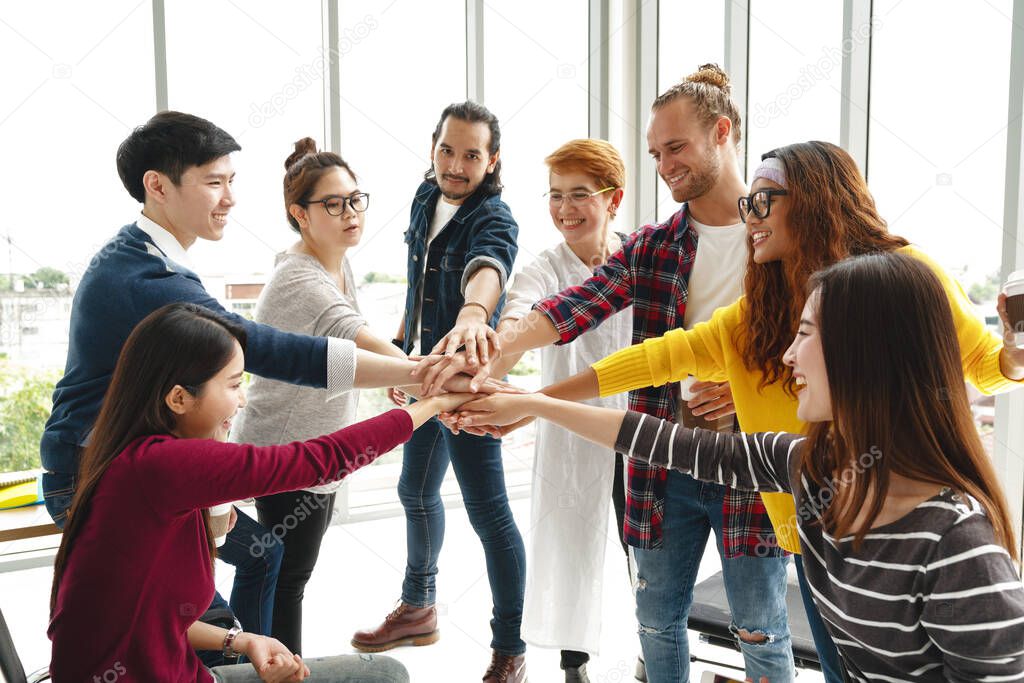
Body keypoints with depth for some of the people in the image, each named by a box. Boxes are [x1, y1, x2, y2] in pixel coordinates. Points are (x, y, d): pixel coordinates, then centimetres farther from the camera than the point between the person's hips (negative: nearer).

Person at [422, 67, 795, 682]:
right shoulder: (651, 248, 6)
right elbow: (575, 307, -10)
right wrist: (490, 350, -27)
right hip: (666, 466, 4)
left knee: (762, 631, 11)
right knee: (658, 618, 17)